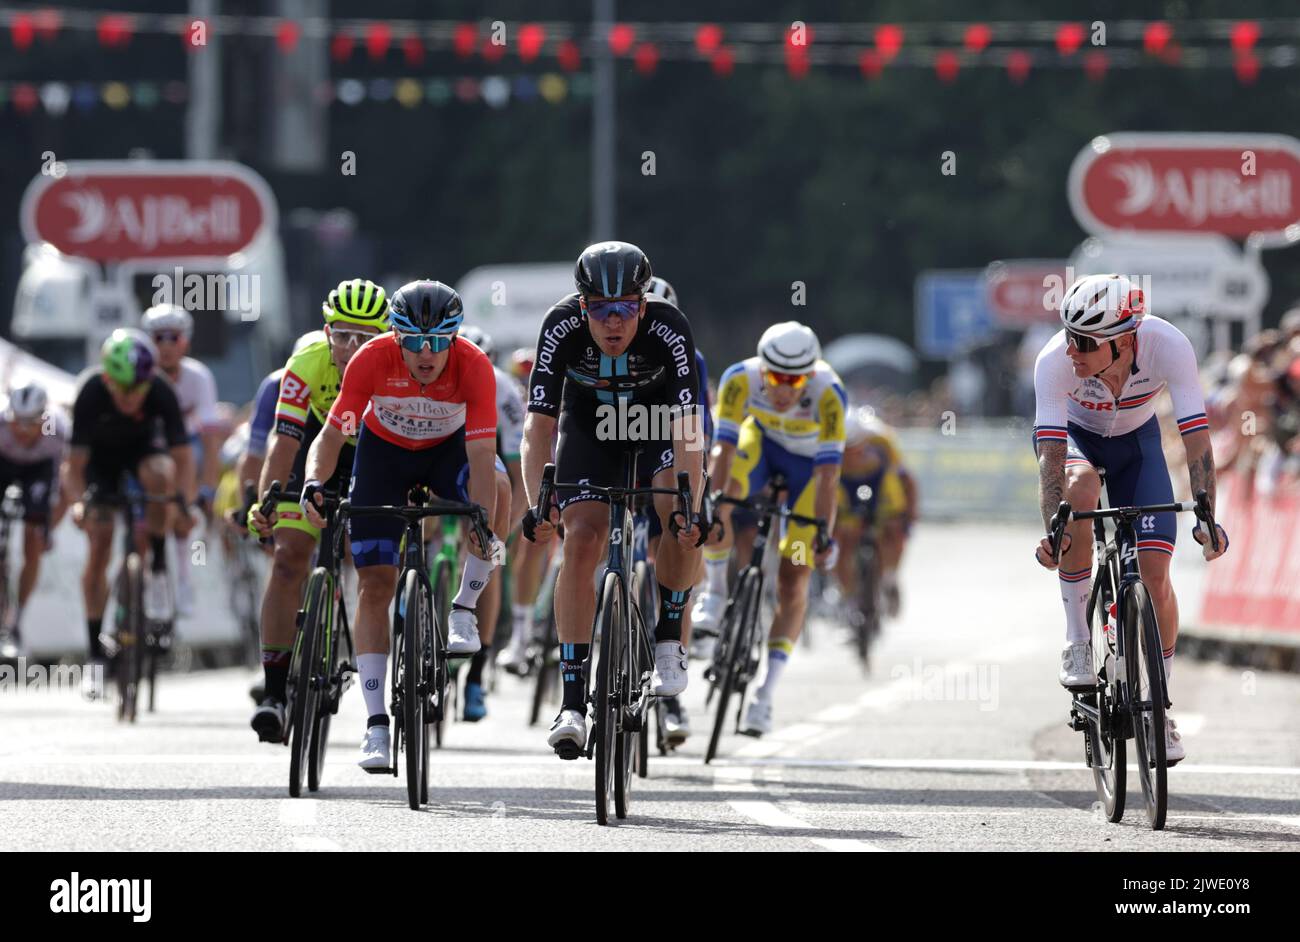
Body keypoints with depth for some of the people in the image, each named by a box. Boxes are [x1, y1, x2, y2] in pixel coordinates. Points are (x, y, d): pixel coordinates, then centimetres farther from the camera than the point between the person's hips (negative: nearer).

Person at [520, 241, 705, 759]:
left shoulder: (668, 330, -33)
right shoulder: (561, 327, -31)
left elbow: (686, 427, -38)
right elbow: (538, 424, -32)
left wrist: (692, 507, -50)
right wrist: (536, 505, -43)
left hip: (659, 419, -1)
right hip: (589, 422, 1)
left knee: (681, 512, -29)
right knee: (581, 542, -17)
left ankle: (668, 639, -7)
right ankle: (573, 701, -16)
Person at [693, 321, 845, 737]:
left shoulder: (828, 392, -37)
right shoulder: (741, 378, -33)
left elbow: (828, 473, -37)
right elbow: (724, 447, -35)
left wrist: (824, 535, -43)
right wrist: (717, 511, -45)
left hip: (809, 459, -2)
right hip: (761, 440, 2)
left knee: (793, 583, -9)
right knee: (718, 486, -33)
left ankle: (765, 694, -3)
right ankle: (715, 591, -12)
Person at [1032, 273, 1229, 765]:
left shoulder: (1169, 347, -34)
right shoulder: (1055, 361, -35)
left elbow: (1196, 437, -35)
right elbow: (1051, 454, -37)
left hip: (1136, 440, 1)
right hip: (1076, 435, -1)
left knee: (1155, 572, -11)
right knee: (1080, 490, -37)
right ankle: (1077, 640, -23)